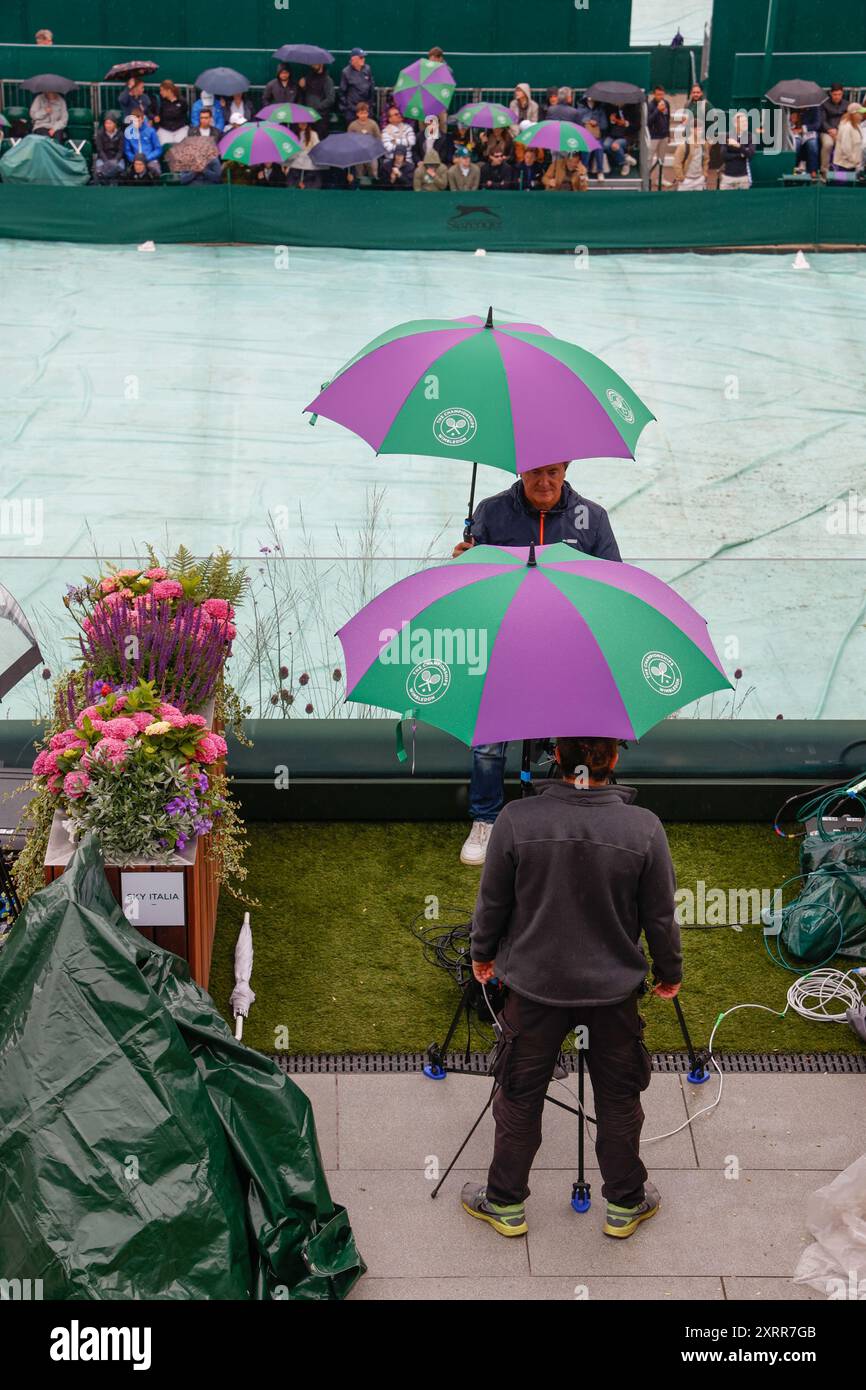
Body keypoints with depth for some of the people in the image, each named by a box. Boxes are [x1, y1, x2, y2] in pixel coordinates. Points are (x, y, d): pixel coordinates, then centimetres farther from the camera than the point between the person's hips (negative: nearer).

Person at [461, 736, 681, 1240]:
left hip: (534, 985, 0)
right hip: (614, 990, 0)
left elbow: (493, 901, -5)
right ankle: (626, 1204, 34)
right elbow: (661, 915, -6)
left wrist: (482, 952, 14)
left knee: (520, 1096, 17)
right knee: (619, 1100, 19)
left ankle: (506, 1203, 31)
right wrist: (670, 971, 12)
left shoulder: (517, 820, -16)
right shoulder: (644, 828, -16)